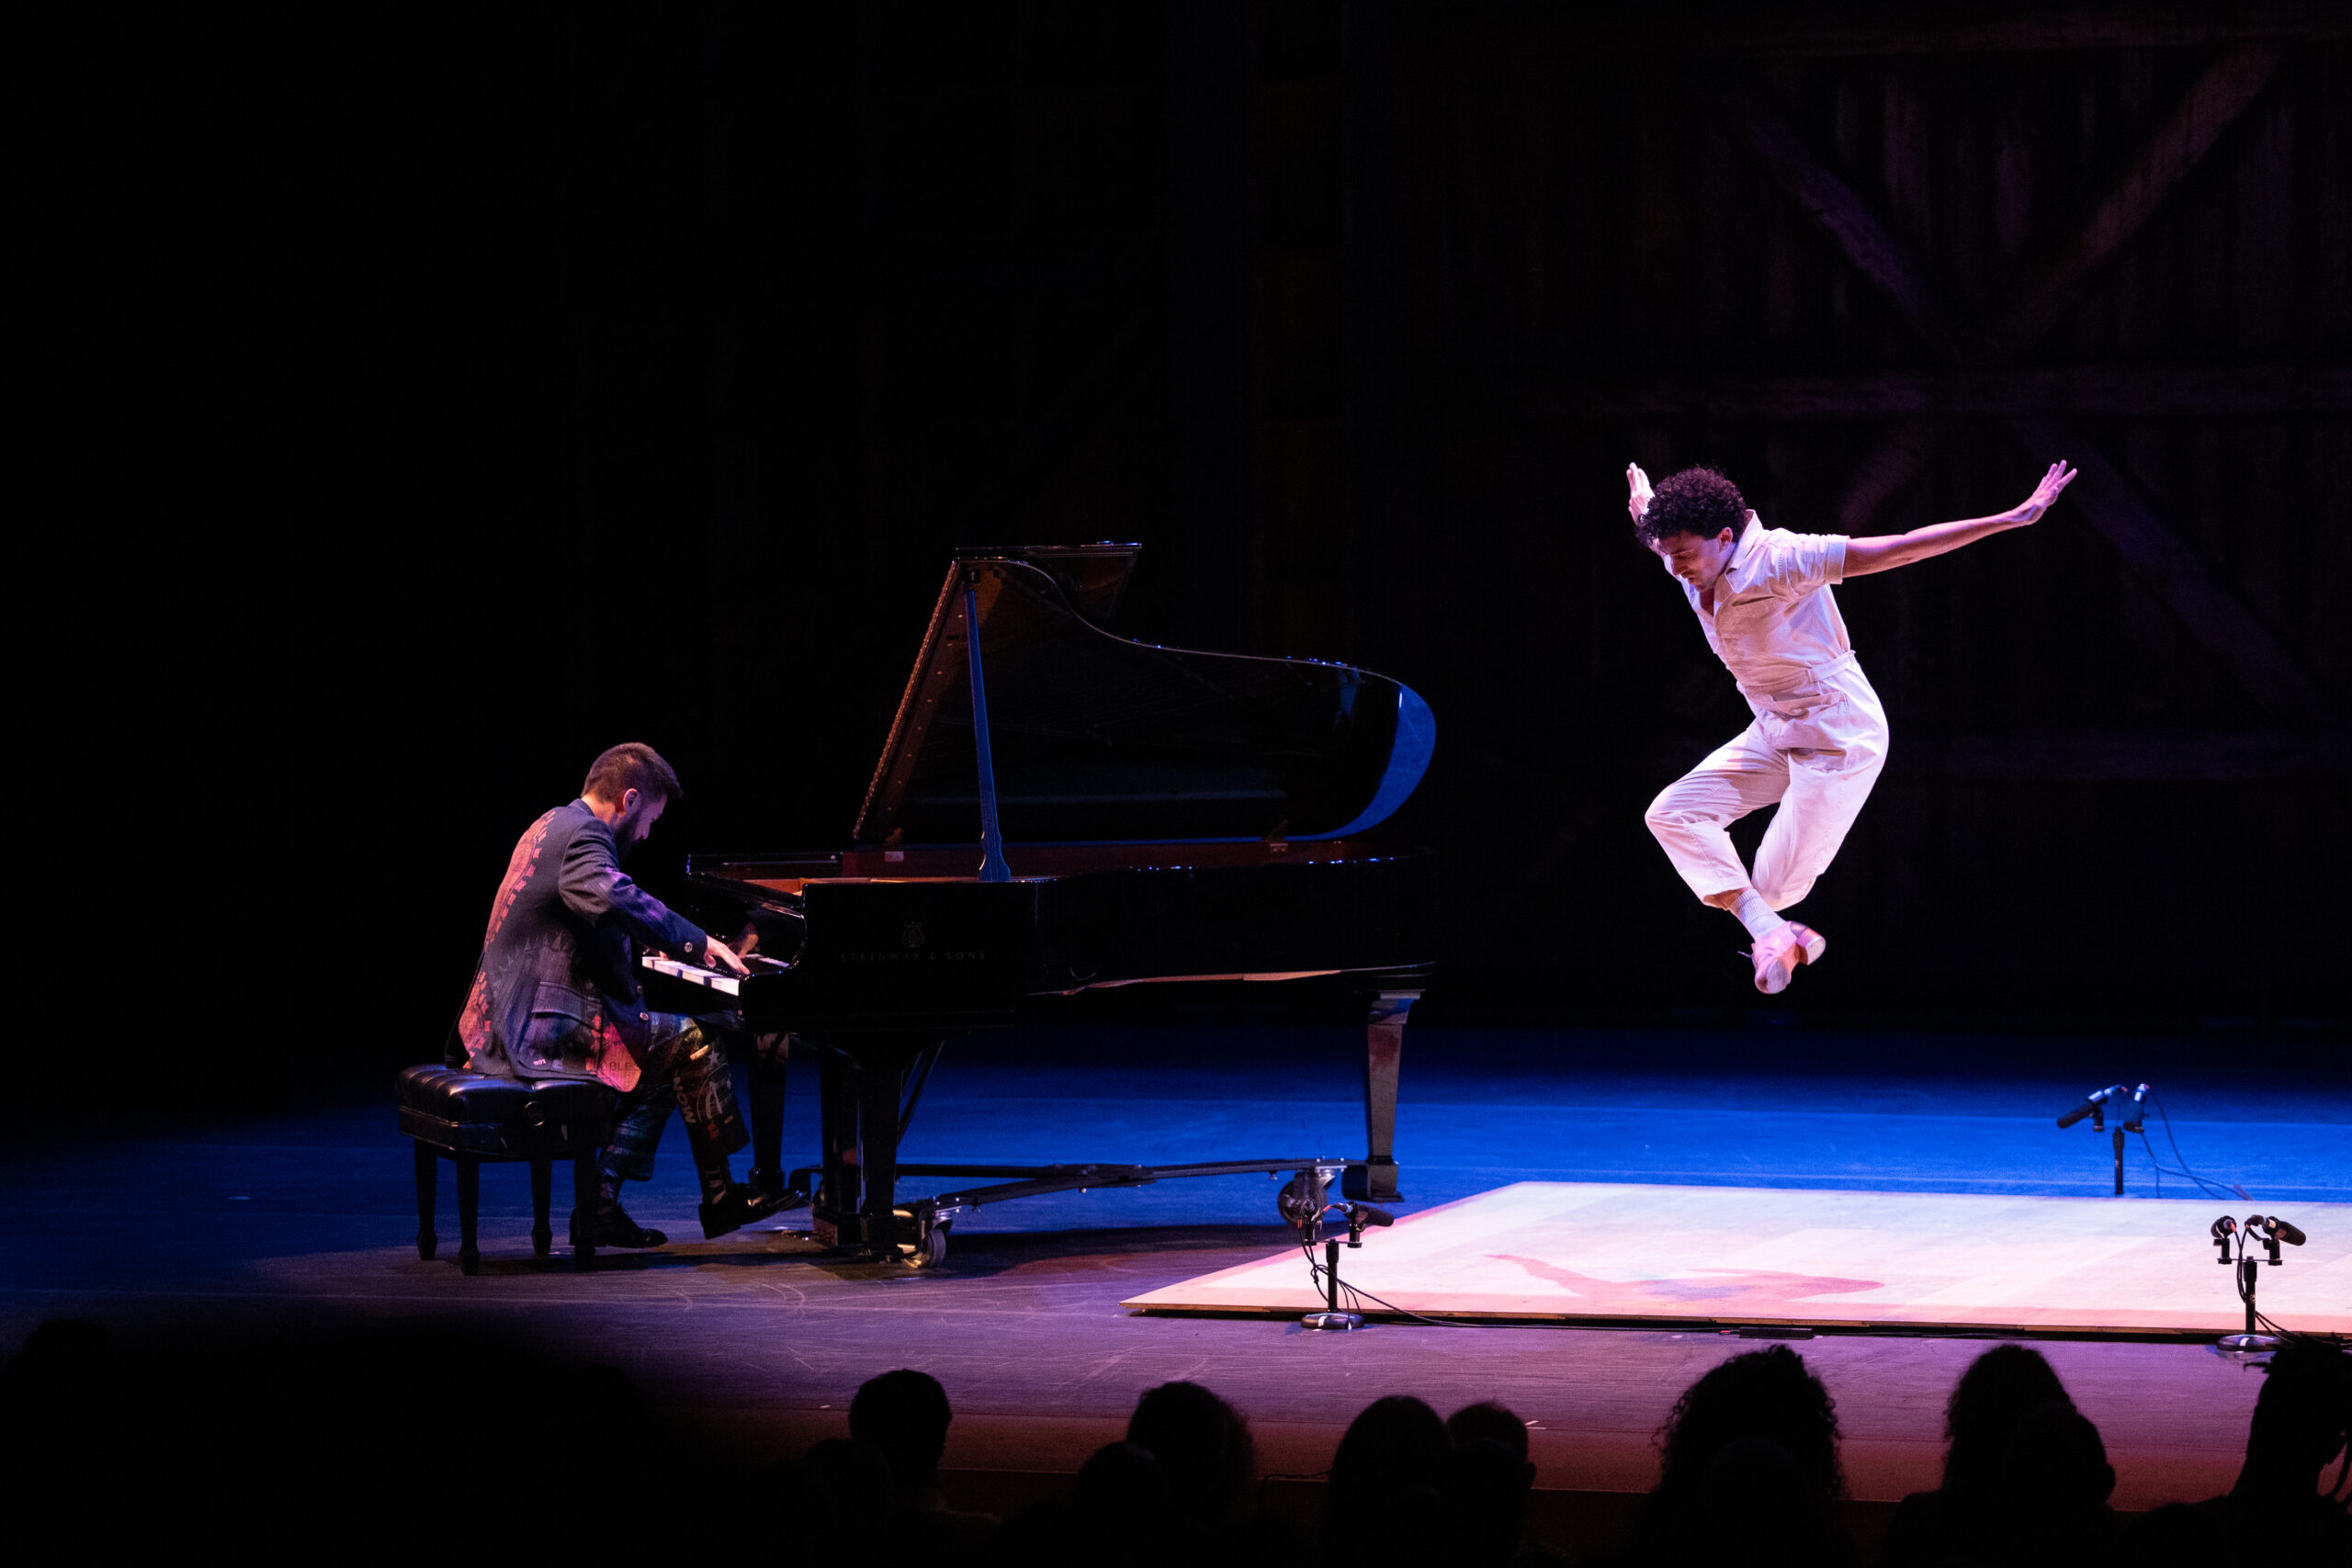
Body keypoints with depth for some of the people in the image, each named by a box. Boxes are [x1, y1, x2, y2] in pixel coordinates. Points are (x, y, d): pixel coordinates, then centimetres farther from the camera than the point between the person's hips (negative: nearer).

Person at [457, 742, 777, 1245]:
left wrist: (642, 953, 34)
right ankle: (719, 1197, 1)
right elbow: (612, 898, -36)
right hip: (546, 1030, -11)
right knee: (693, 1042, -7)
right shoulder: (582, 835, -14)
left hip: (512, 1024, 11)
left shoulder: (553, 826, 20)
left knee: (657, 1061, 20)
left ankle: (602, 1204, 14)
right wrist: (698, 943, -31)